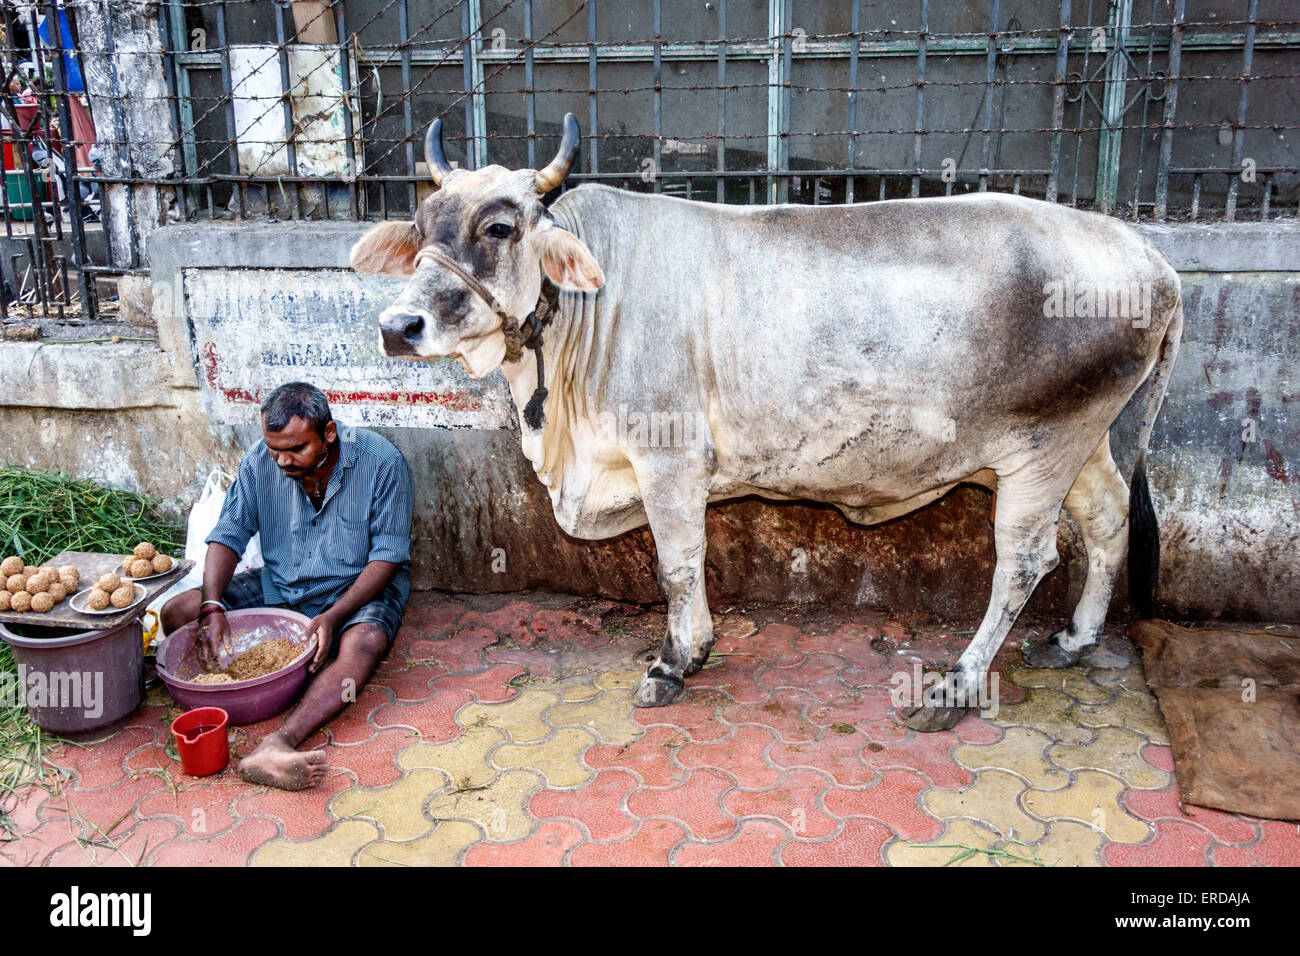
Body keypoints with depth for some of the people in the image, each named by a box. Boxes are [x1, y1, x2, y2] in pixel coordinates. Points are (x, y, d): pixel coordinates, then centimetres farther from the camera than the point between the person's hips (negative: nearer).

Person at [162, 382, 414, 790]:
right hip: (277, 587, 5)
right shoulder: (260, 463, -7)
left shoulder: (381, 462, -18)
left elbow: (387, 555, -18)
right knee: (177, 613, -10)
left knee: (364, 642, -39)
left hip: (357, 587, -5)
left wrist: (333, 617, -30)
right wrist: (212, 606, -22)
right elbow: (228, 535, -4)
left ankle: (278, 743, -54)